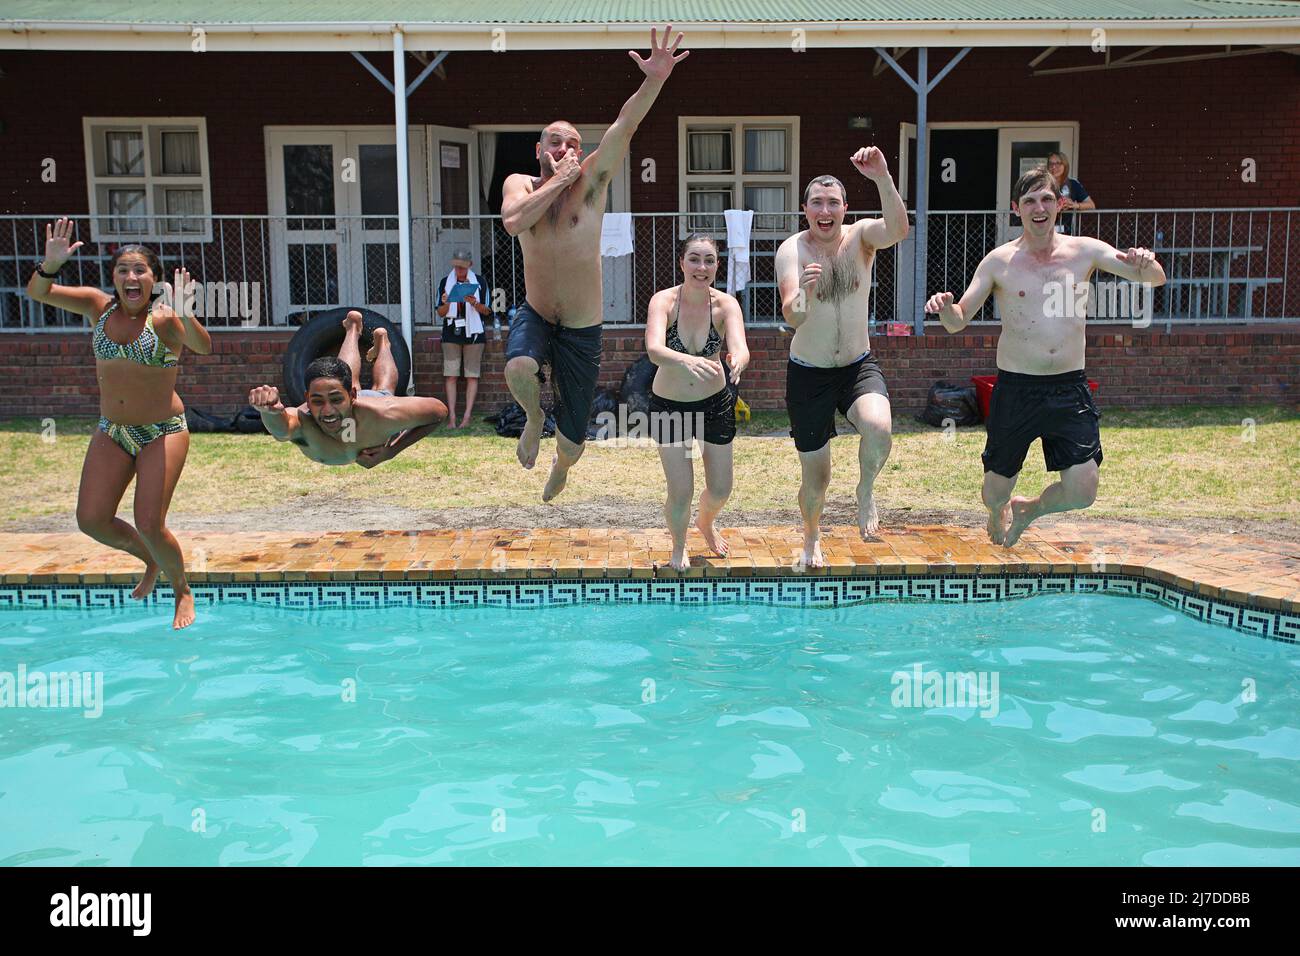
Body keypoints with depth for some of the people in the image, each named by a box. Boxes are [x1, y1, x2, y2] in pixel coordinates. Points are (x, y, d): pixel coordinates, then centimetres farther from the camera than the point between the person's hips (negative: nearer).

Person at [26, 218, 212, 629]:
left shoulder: (163, 318, -15)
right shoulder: (100, 306, 0)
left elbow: (203, 346, -33)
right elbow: (37, 292, -5)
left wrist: (183, 317, -53)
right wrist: (52, 262, -25)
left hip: (163, 431, -5)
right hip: (112, 430, 6)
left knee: (149, 525, -10)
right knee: (91, 520, 3)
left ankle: (182, 590, 18)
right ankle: (151, 560, 32)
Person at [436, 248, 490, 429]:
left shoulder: (478, 282, 4)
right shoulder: (446, 282, 7)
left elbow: (487, 311, 4)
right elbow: (440, 313, 8)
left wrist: (475, 303, -16)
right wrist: (445, 303, -14)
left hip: (473, 333, -1)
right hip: (451, 333, 1)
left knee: (472, 375, -3)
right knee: (451, 375, -5)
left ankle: (467, 416, -2)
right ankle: (451, 417, -4)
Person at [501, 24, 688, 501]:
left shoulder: (591, 182, -6)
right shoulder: (521, 183, -1)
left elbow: (624, 126, -23)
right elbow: (513, 222, -25)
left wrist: (654, 81, -38)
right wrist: (557, 180, -20)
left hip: (582, 330, 0)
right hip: (535, 315, 1)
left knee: (572, 442, 7)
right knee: (518, 369, -36)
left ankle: (560, 465, 49)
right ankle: (534, 419, 1)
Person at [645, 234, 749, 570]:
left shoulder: (726, 304, -16)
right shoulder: (664, 301, -20)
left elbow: (740, 347, -34)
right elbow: (654, 349, -38)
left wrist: (737, 360, -58)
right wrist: (685, 360, -59)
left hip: (716, 403, 2)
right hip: (669, 405, -2)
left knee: (720, 490, 12)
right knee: (681, 492, -4)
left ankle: (706, 523, 49)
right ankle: (679, 547, 29)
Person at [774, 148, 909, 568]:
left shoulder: (860, 237, -6)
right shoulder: (792, 250, -12)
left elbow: (898, 229, -30)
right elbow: (792, 316, -26)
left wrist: (882, 178, -45)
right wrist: (803, 292, -49)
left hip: (859, 367, 1)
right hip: (808, 375, -1)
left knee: (879, 428, -32)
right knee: (816, 477, 8)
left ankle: (866, 491, 0)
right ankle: (811, 537, 40)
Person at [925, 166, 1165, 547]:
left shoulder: (1085, 251, 4)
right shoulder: (999, 262, 1)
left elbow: (1156, 280, 1)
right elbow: (957, 322, 1)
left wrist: (1146, 263, -23)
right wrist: (945, 307, -23)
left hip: (1070, 388, 1)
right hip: (1016, 389, -1)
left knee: (1082, 493, -7)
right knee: (995, 494, 5)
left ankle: (1027, 510, 28)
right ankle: (999, 512, 46)